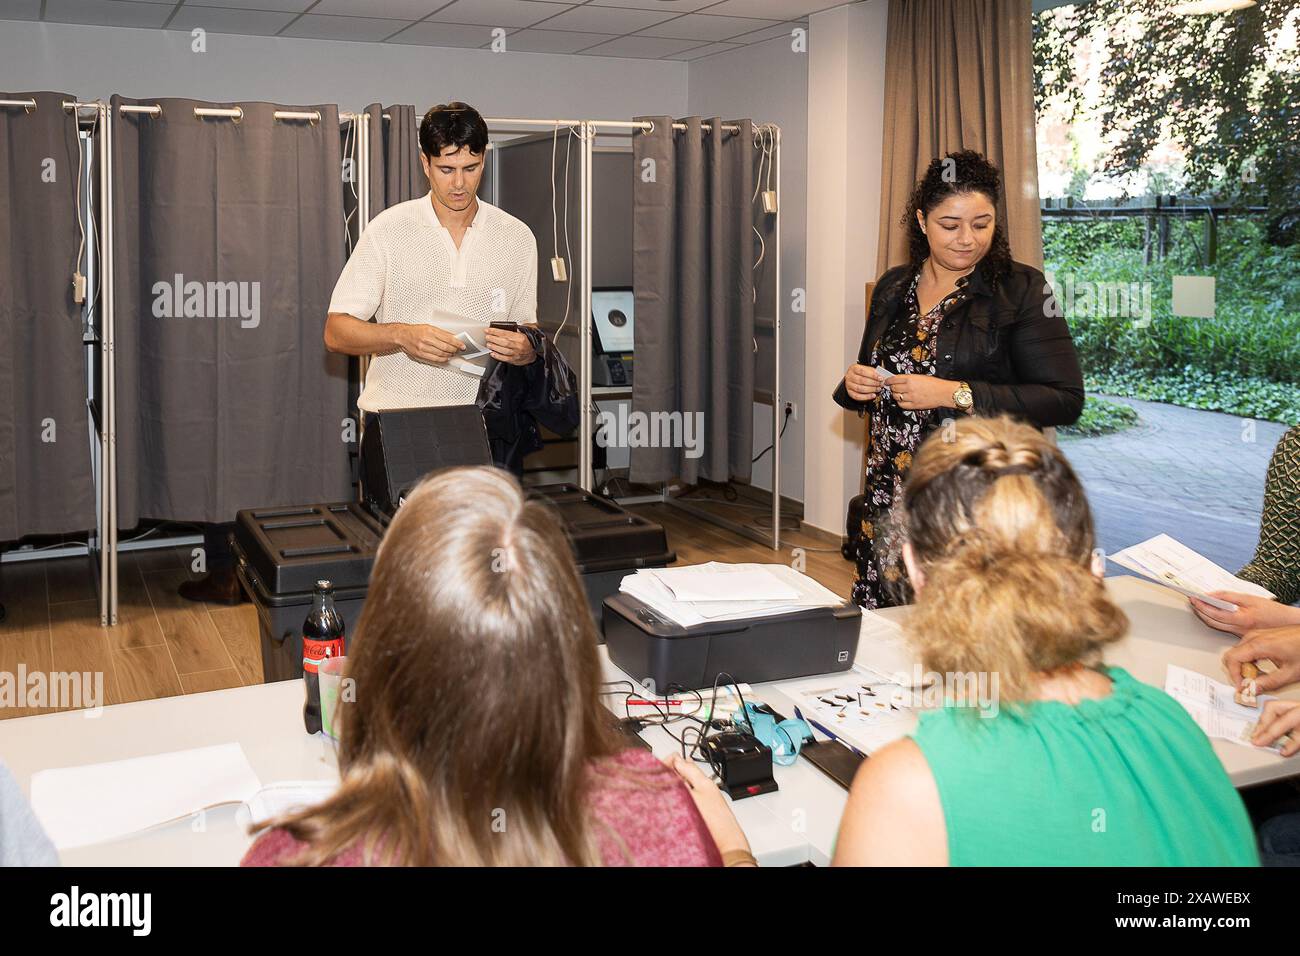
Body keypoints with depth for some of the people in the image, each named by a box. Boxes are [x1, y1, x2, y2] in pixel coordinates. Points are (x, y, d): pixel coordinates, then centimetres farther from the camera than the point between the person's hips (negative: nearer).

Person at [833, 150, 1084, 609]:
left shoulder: (1021, 290, -5)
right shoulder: (892, 288, 11)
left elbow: (1065, 399, -11)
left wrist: (956, 395, -18)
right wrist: (855, 385, 0)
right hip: (890, 499, 5)